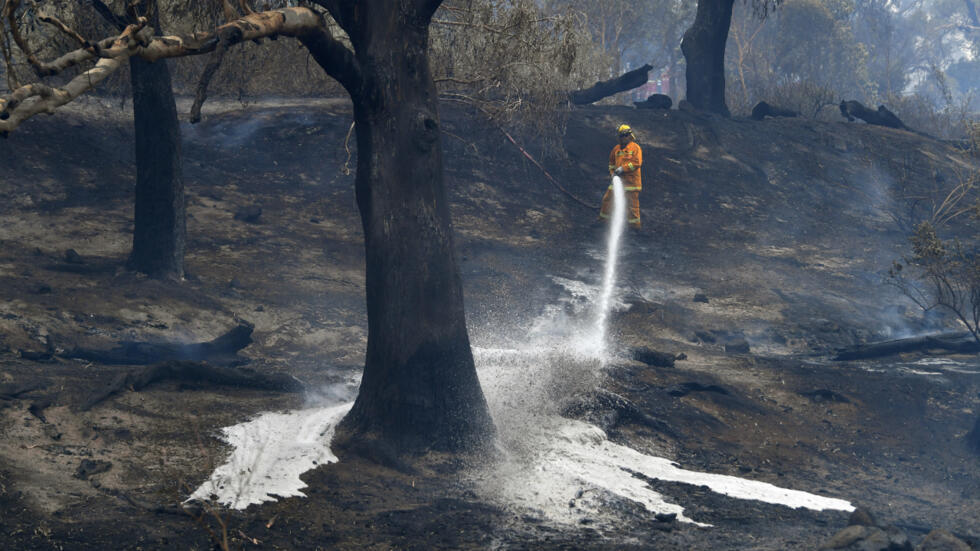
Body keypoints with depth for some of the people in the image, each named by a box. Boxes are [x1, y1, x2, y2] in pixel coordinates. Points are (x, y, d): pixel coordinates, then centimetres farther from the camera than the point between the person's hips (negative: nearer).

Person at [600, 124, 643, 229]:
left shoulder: (635, 147, -5)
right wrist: (612, 172, 11)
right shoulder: (617, 148, 13)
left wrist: (623, 168, -18)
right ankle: (602, 219, 21)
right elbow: (611, 161, 27)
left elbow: (637, 163, -15)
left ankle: (635, 223, 4)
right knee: (607, 199, 8)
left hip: (631, 180, -6)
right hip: (618, 180, 6)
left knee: (632, 203, -3)